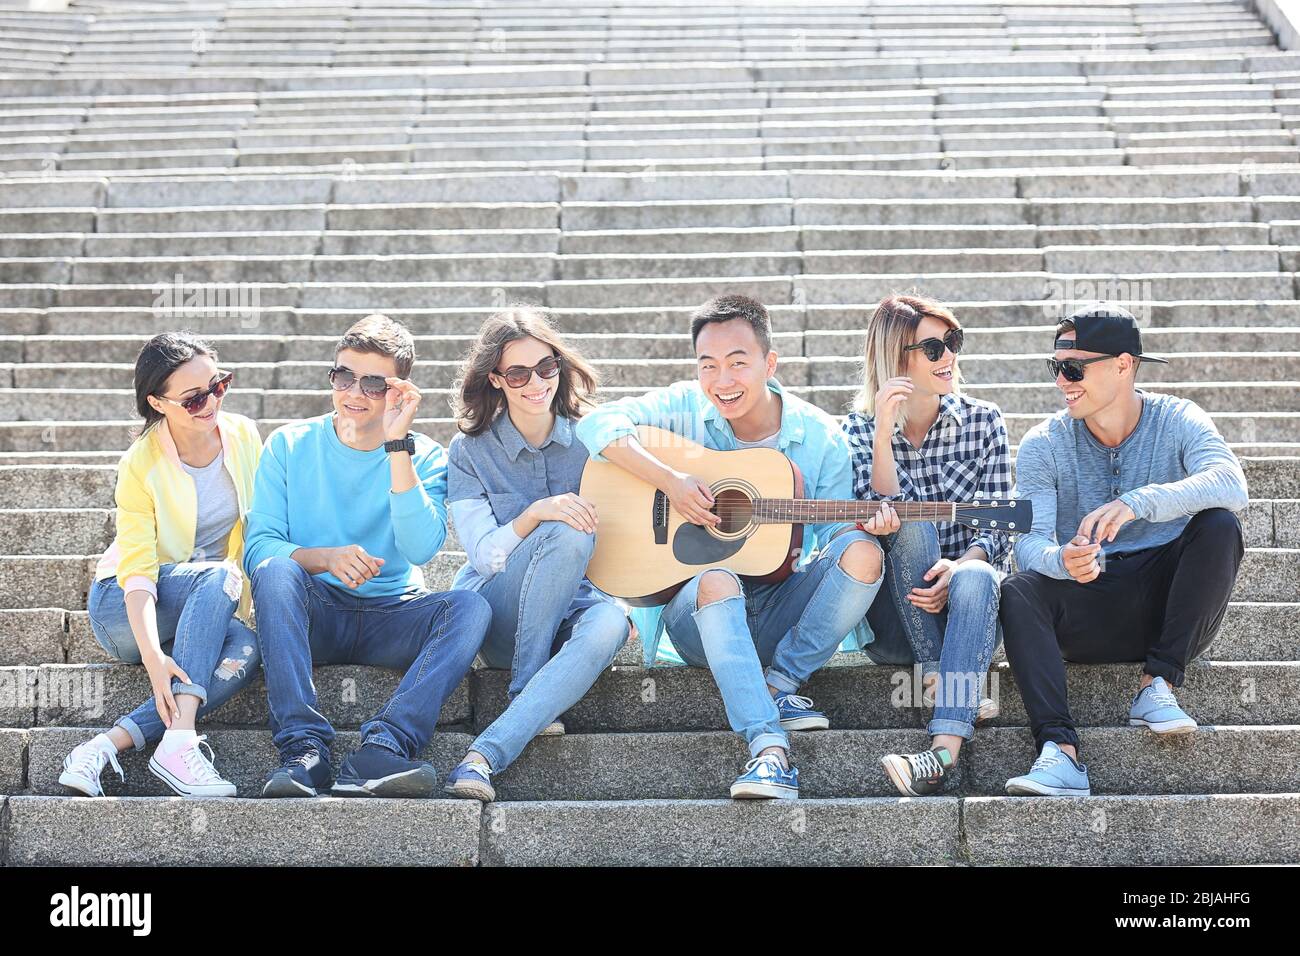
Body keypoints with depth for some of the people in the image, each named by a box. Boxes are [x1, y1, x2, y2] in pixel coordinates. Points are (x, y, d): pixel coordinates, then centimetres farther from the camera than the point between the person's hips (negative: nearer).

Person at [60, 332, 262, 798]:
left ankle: (110, 743, -38)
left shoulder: (243, 436, -4)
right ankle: (179, 742, -45)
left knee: (243, 649, -32)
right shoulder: (142, 464, -16)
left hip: (202, 608, 4)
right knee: (219, 575, -35)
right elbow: (137, 572, -24)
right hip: (122, 607, -4)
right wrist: (153, 656, -40)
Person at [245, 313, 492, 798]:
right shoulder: (290, 446, 3)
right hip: (312, 617, -1)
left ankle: (380, 750, -44)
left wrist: (397, 447, -20)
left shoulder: (424, 456, 3)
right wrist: (326, 558, -27)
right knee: (276, 569, -32)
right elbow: (258, 548, -7)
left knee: (470, 605, -27)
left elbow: (421, 548, -15)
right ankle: (303, 749, -40)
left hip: (391, 618, 1)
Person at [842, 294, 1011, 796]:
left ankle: (945, 749, -52)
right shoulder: (859, 429, 2)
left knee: (976, 579, -35)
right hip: (894, 619, 0)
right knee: (912, 520, -29)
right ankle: (949, 686, -33)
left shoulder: (983, 421, 5)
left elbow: (997, 527, -1)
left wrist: (961, 566, -23)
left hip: (969, 603, 0)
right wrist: (883, 432, -23)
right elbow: (886, 518, -12)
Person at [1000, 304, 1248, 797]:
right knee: (1019, 590, -28)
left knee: (1218, 525, -25)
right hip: (1090, 618, 1)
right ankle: (1060, 752, -42)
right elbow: (1030, 541, -12)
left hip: (1166, 606, -1)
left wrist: (1137, 503, -41)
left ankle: (1157, 685, -24)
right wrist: (1062, 561, -38)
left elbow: (1231, 485, -25)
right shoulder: (1044, 445, 0)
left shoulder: (1177, 421, -4)